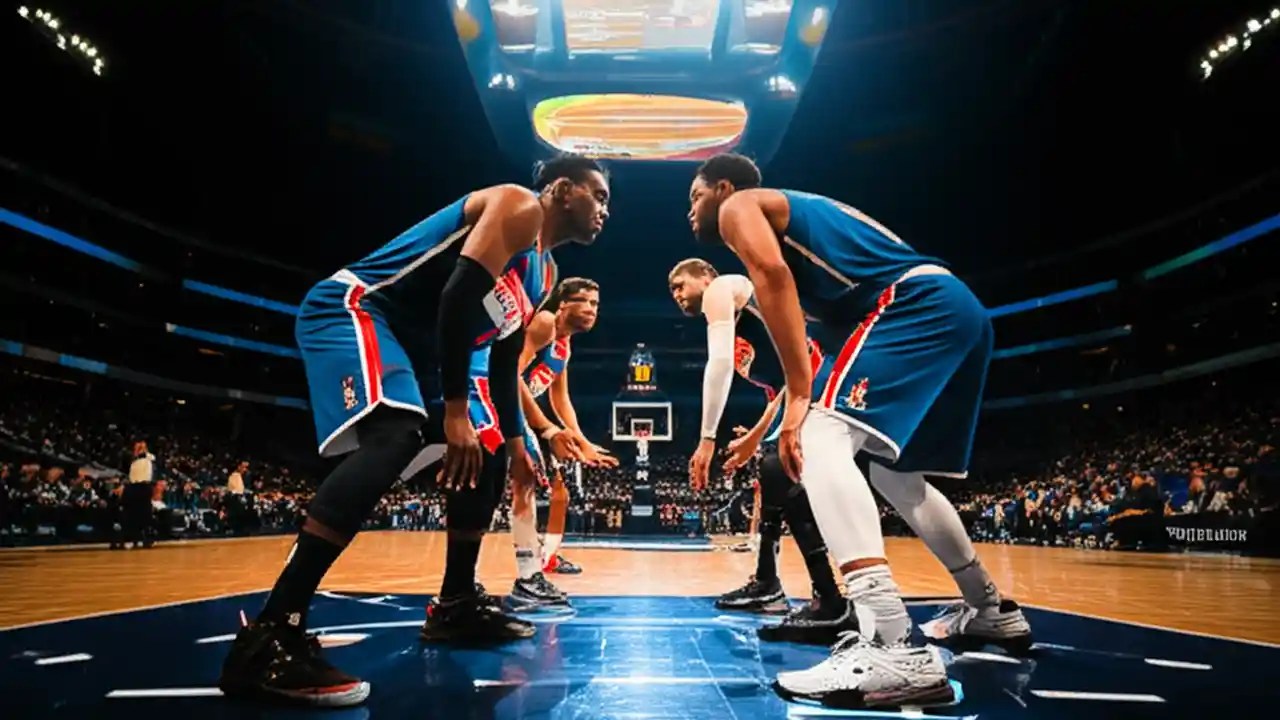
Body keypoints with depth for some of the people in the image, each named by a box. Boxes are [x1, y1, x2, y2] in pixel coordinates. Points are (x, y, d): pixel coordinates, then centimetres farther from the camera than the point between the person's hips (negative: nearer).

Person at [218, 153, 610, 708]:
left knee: (483, 458, 12)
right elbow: (459, 292, -24)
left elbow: (504, 365, 24)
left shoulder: (534, 271, 18)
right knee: (396, 434, -34)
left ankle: (458, 602, 21)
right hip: (352, 308, -11)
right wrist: (455, 412, -26)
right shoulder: (518, 206, -11)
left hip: (408, 340, 11)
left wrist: (515, 441, 20)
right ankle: (267, 637, -34)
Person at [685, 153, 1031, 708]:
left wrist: (799, 398, -20)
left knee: (822, 434, -20)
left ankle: (895, 650, -33)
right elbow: (828, 329, 30)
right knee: (896, 472, 21)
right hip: (958, 308, 10)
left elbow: (774, 274, -15)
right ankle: (990, 610, 34)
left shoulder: (737, 206, 7)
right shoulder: (794, 211, 33)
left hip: (916, 303, -10)